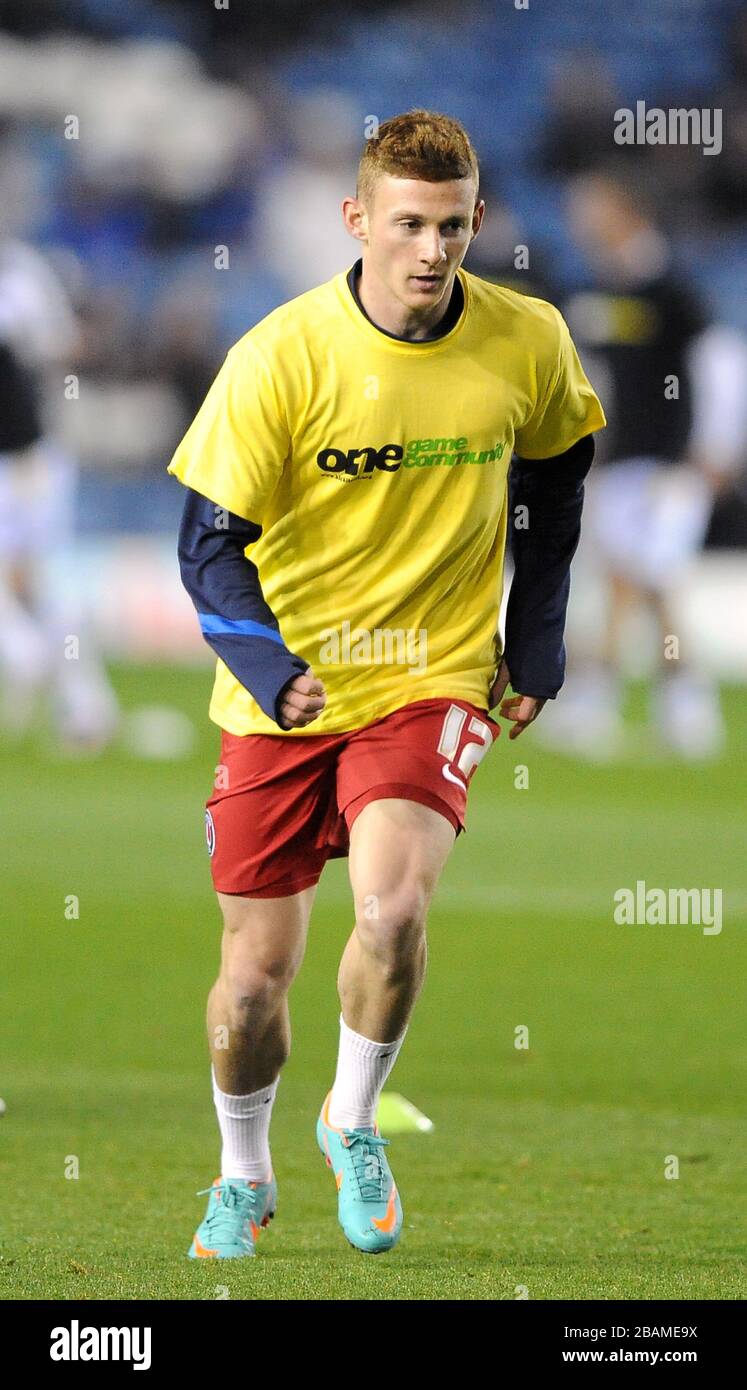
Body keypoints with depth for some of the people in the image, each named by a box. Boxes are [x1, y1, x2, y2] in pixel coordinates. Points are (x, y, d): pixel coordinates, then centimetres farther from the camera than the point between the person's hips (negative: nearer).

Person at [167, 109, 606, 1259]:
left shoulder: (528, 343, -7)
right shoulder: (278, 359, -16)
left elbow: (554, 475, 14)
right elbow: (209, 543, -9)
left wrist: (536, 644, 11)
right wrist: (268, 671, -25)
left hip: (436, 680, 0)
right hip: (283, 691, 0)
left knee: (393, 905, -25)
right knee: (258, 963, 4)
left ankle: (354, 1122, 2)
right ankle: (243, 1175, 32)